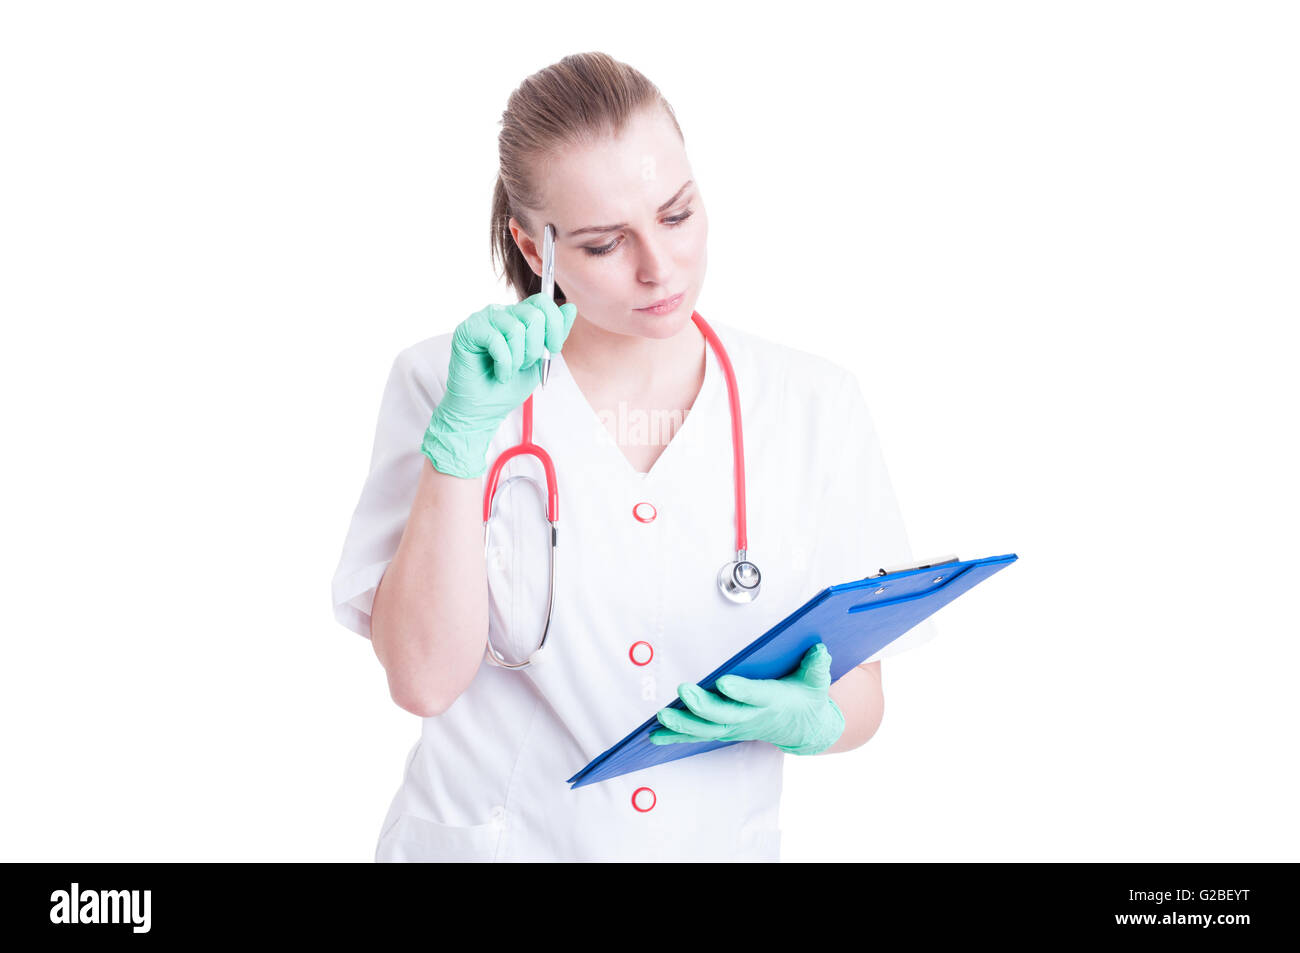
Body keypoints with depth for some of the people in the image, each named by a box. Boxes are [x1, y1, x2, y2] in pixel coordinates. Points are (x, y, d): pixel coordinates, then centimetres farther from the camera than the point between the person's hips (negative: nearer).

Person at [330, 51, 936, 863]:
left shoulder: (815, 406, -2)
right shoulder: (445, 382, -4)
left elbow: (862, 695, 4)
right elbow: (424, 677, -12)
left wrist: (808, 720, -16)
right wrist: (463, 431, -18)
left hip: (718, 841, 3)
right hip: (490, 838, -2)